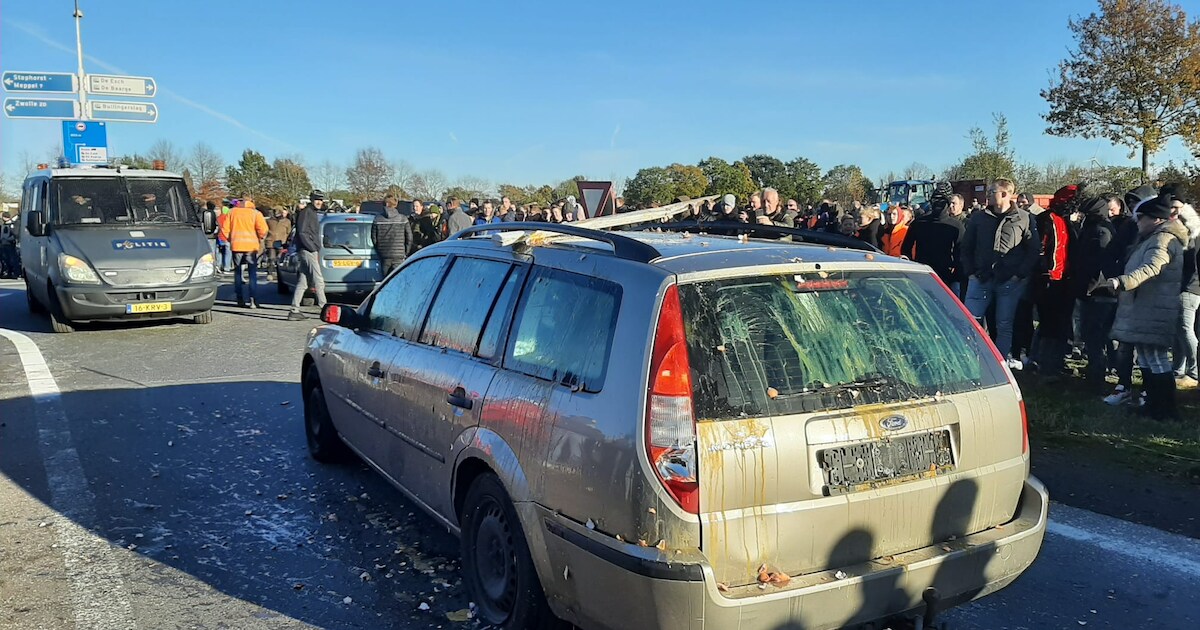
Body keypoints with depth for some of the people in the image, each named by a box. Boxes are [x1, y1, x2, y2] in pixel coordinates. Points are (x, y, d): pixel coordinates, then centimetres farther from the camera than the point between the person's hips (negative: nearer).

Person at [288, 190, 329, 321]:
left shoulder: (313, 213, 22)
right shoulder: (306, 212, -8)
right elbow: (302, 233, -17)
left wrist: (317, 250, 16)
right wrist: (314, 249, -17)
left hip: (312, 251, 10)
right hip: (308, 251, -10)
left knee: (302, 283, 8)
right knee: (319, 280, -9)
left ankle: (295, 311, 9)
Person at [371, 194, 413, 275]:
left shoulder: (377, 219, -1)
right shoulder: (403, 219, -3)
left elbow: (374, 238, 4)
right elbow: (409, 238, 0)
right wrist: (406, 253, 12)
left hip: (384, 256, 1)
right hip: (399, 256, -1)